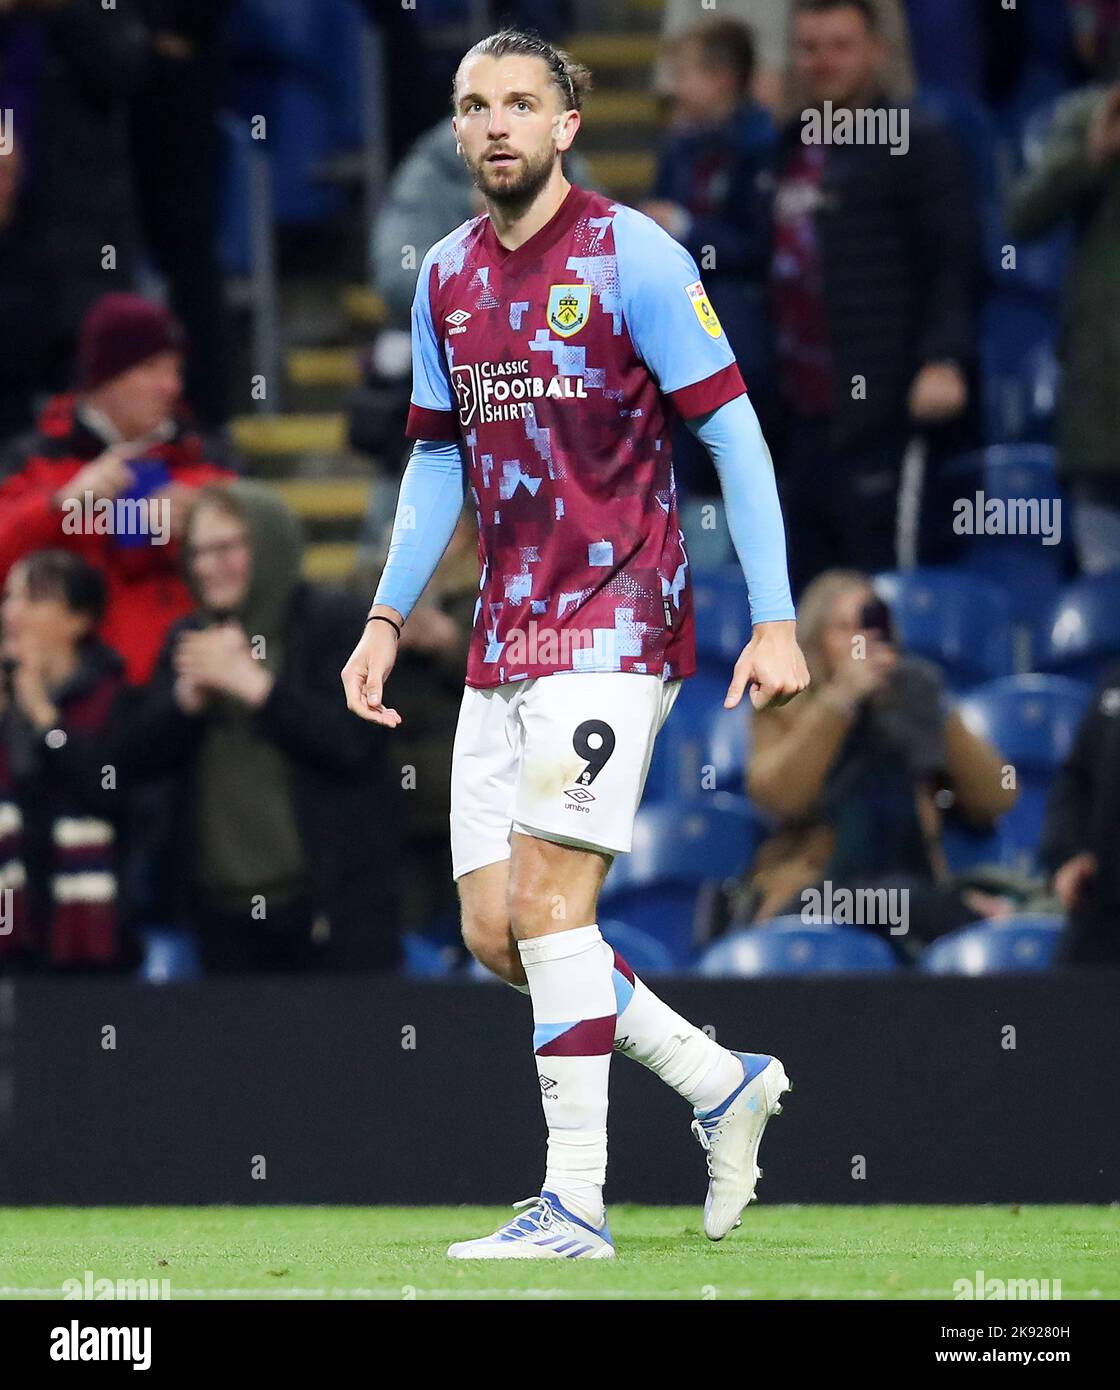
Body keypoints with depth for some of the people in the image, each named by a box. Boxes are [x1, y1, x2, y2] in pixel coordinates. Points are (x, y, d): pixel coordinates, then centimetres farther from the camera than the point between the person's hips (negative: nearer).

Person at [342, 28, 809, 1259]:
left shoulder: (630, 256, -8)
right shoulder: (446, 278, 11)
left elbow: (733, 434, -7)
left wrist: (775, 622, -12)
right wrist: (387, 620, 17)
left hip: (616, 623, -7)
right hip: (502, 639, 7)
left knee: (549, 893, -16)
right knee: (492, 928, 3)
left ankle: (575, 1203, -13)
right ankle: (723, 1083, 20)